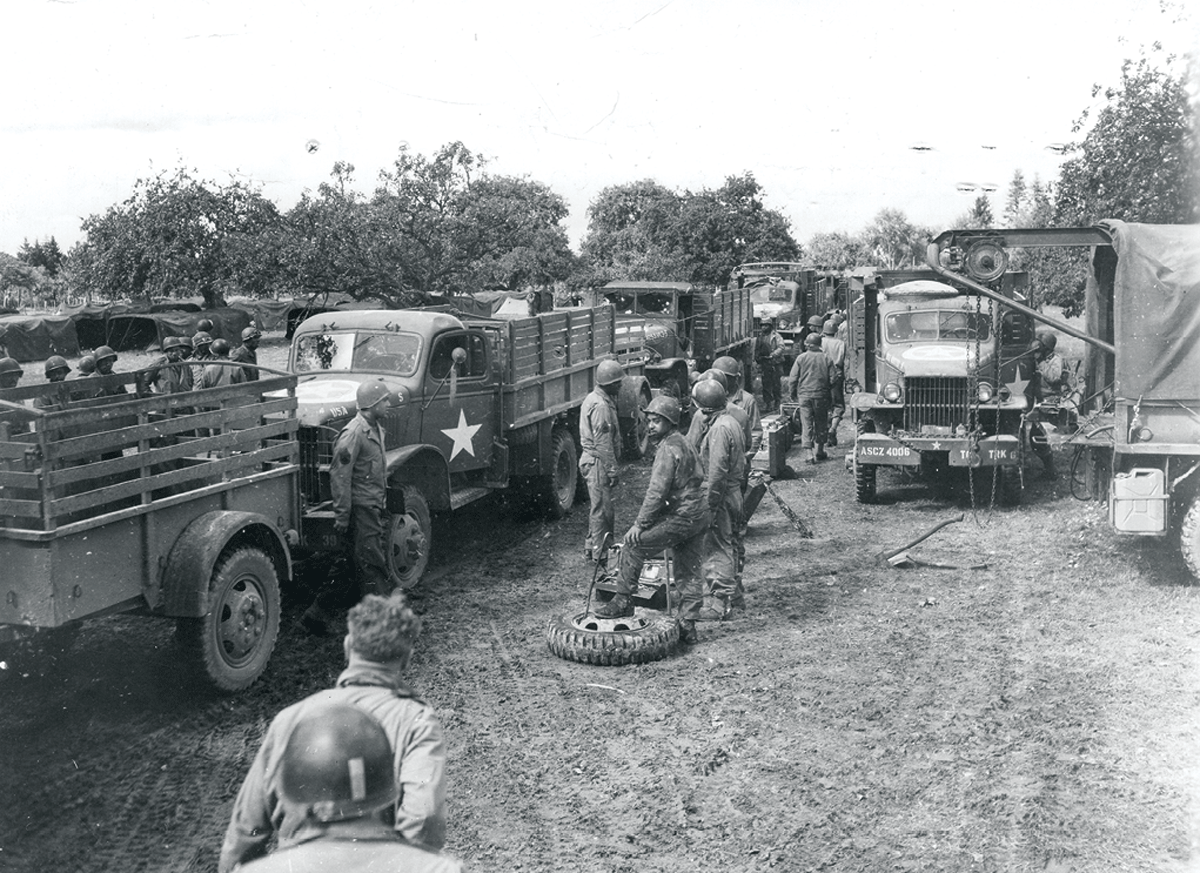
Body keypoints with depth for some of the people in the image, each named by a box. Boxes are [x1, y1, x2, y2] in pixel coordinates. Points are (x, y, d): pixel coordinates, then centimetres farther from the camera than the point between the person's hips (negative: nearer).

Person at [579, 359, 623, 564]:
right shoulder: (601, 406, -20)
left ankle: (592, 547, 27)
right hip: (598, 462, -10)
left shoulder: (593, 399, 13)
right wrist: (611, 470, -18)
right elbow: (603, 443, -22)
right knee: (602, 508, -3)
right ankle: (600, 554, 3)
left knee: (597, 506, 18)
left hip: (590, 460, 10)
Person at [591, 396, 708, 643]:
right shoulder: (685, 444, 18)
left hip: (678, 518, -10)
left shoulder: (668, 448, -13)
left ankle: (623, 601, 0)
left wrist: (640, 524, -16)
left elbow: (657, 491, -20)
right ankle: (688, 626, 13)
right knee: (689, 574, 11)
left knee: (632, 546, -4)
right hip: (697, 518, 10)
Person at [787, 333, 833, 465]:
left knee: (806, 425, 1)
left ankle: (810, 454, -7)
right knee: (820, 423, 15)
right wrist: (830, 399, 12)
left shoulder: (801, 358, -4)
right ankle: (819, 451, 23)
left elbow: (792, 378, -4)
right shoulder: (825, 358, 0)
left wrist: (792, 394, 10)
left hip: (804, 395, -1)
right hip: (821, 395, 1)